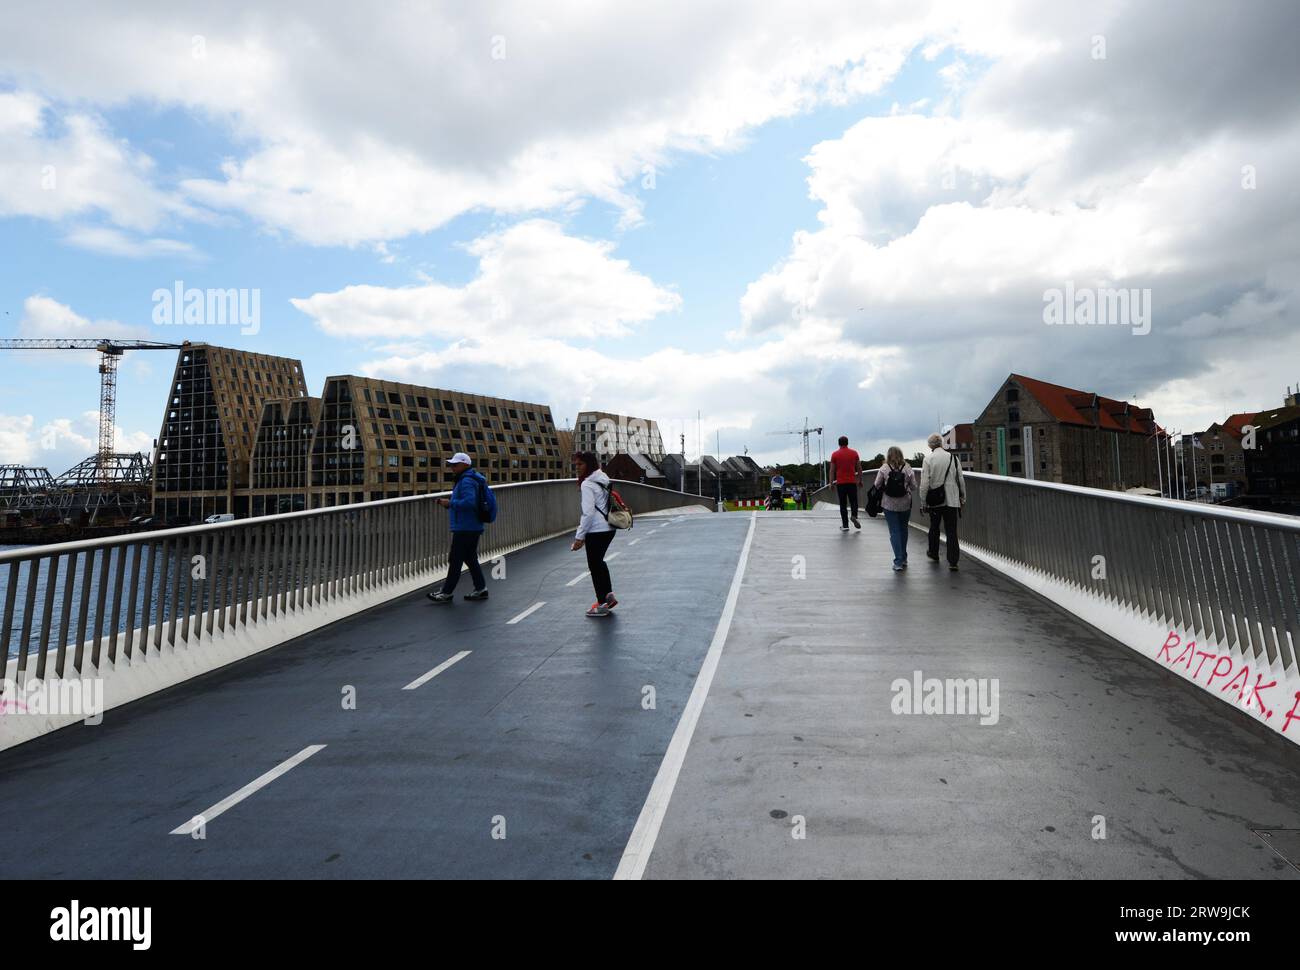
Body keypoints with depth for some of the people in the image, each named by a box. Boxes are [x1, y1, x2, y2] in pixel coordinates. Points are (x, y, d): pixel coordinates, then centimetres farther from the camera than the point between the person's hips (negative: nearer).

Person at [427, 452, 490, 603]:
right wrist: (450, 504, 11)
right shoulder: (473, 478, 16)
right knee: (470, 559, 16)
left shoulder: (467, 481, -17)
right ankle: (481, 589, 20)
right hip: (473, 527, 10)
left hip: (465, 529, -10)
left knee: (455, 560, -2)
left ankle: (447, 593, 5)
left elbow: (469, 502, -29)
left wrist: (450, 503, -18)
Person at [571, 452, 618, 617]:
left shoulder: (587, 484, -16)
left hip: (596, 531, -9)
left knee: (595, 566, 3)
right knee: (598, 562, 23)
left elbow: (588, 513, -20)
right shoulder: (603, 480, 11)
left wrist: (580, 536, -15)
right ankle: (608, 595, 25)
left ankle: (602, 604, 12)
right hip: (608, 529, 9)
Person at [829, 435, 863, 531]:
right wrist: (860, 480, 14)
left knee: (843, 504, 5)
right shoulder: (854, 453, 3)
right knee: (853, 501, 12)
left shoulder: (834, 454, 0)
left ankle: (845, 525, 1)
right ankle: (854, 516, -16)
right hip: (852, 482, 0)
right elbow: (859, 468, 5)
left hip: (840, 483, 0)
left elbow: (832, 470, 0)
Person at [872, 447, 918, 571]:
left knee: (894, 532, 2)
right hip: (905, 504, 2)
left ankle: (898, 562, -4)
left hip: (889, 505, -2)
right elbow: (914, 487, -1)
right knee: (903, 530, 18)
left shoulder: (884, 469, -9)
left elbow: (877, 485, -4)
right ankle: (903, 559, 28)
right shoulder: (907, 468, -6)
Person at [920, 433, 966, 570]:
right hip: (952, 500, 1)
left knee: (934, 527, 18)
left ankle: (934, 553, 34)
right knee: (951, 530, 1)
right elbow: (961, 480, 4)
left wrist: (923, 501, -1)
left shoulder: (928, 459, -6)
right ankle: (953, 561, -4)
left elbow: (925, 483, -9)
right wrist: (963, 497, 15)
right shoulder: (953, 457, 0)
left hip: (934, 500, -1)